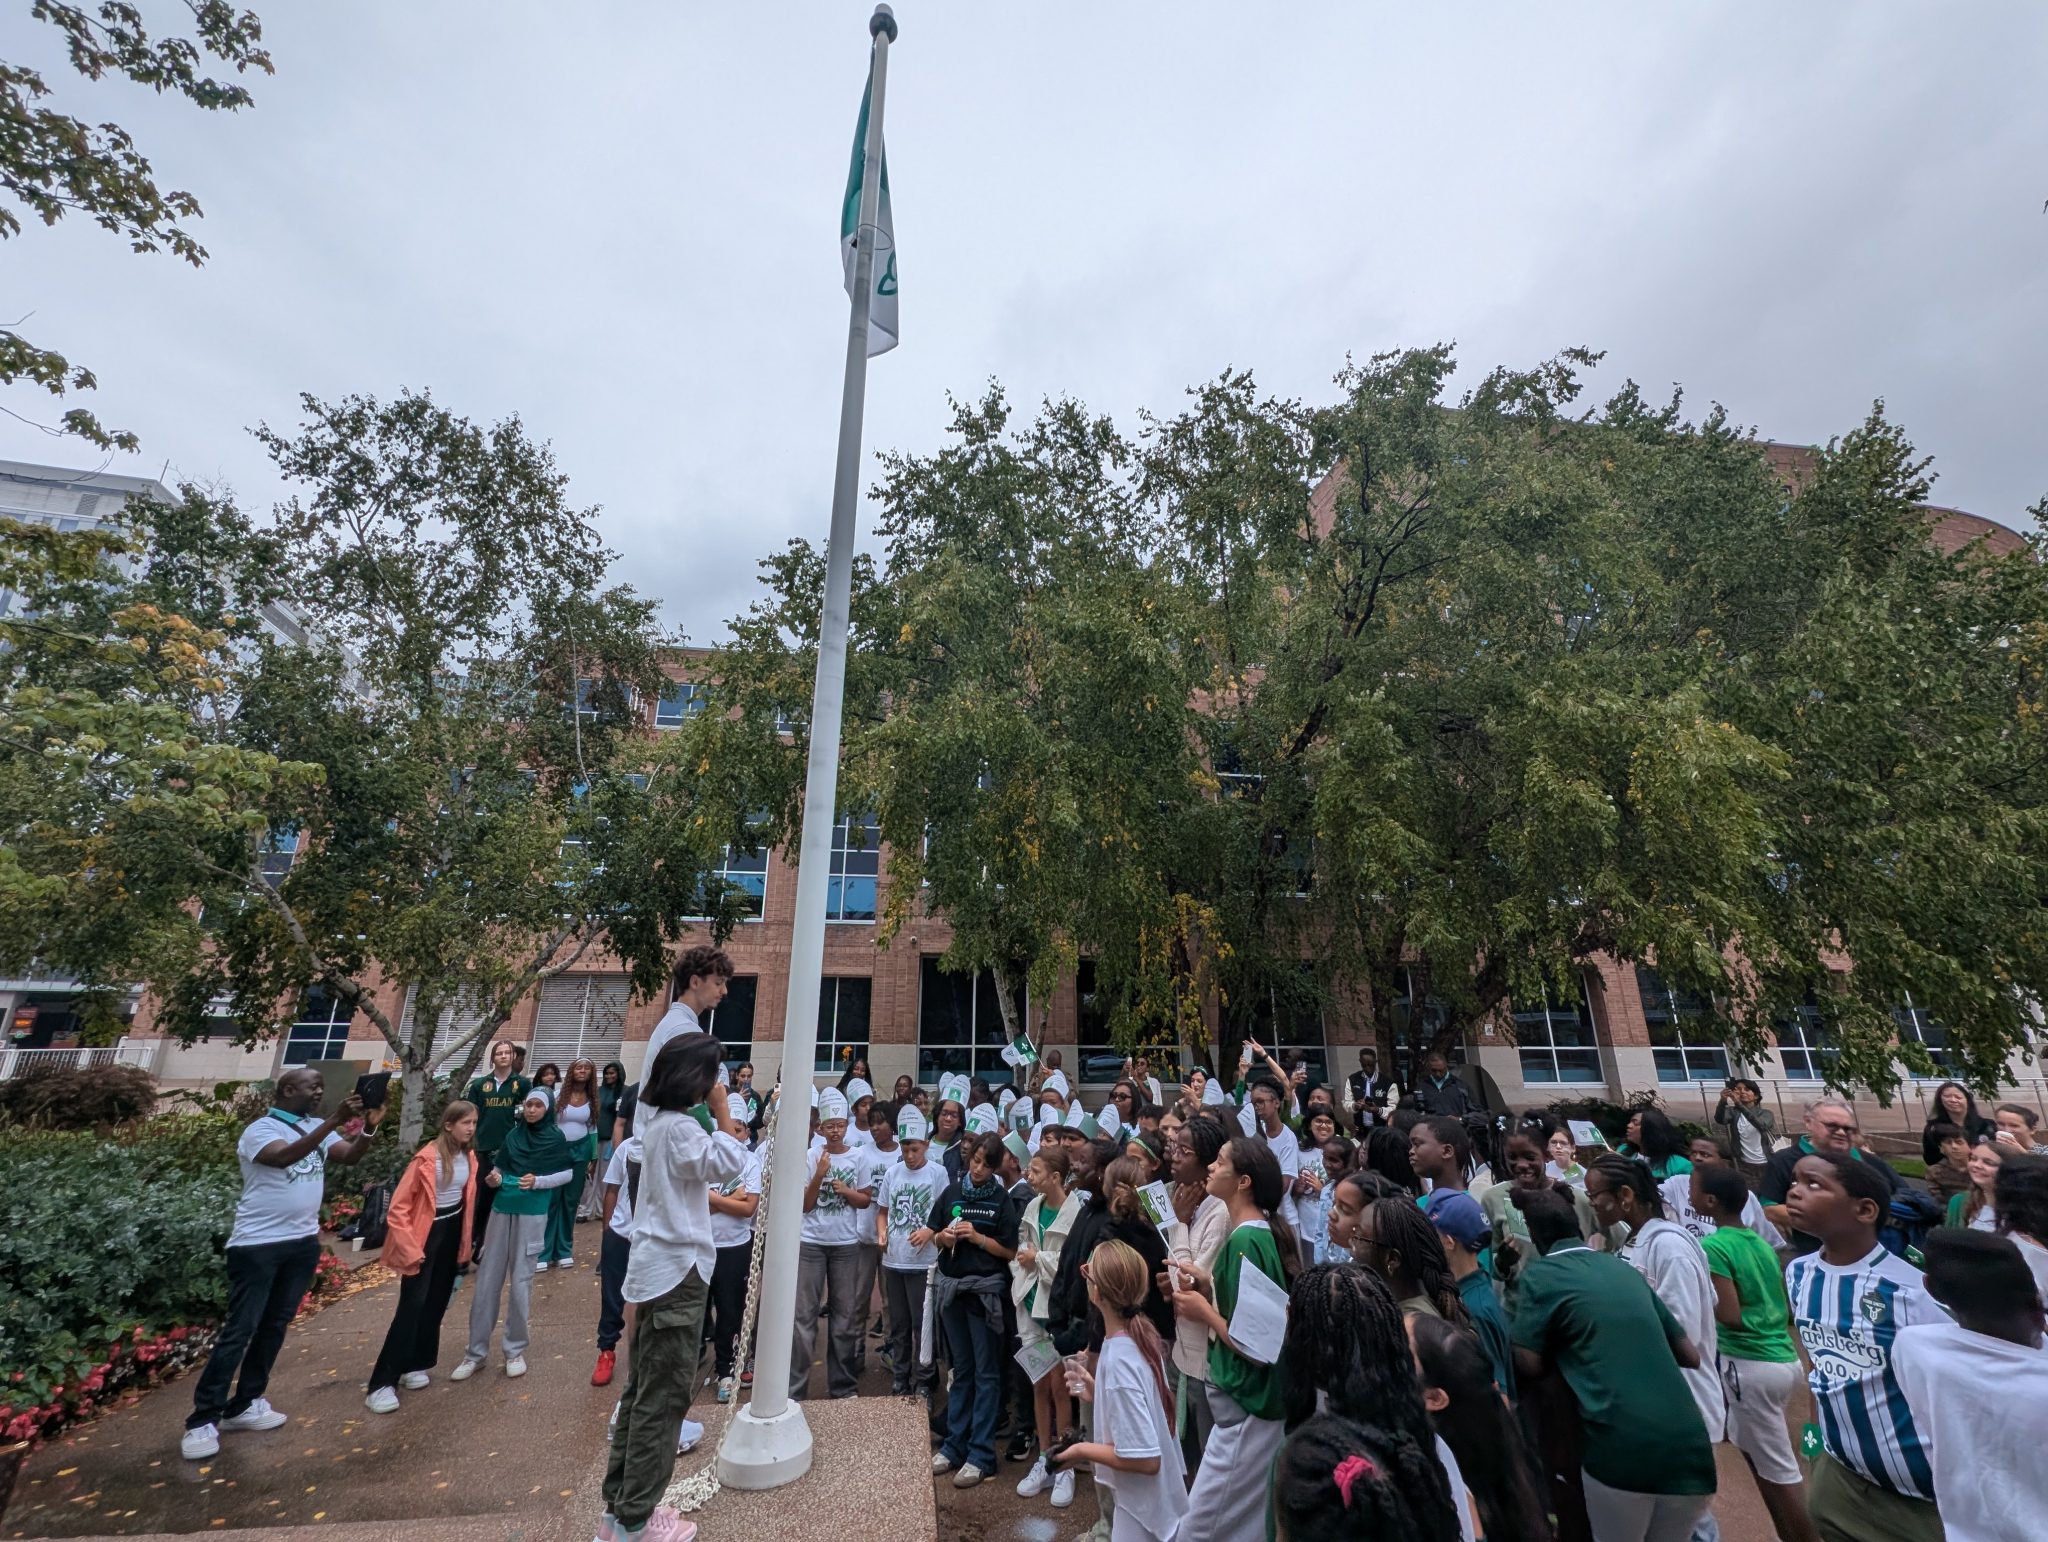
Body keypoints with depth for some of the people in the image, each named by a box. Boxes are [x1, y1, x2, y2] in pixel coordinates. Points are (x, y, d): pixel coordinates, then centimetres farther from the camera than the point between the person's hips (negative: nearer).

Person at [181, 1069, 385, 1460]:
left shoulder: (317, 1129, 4)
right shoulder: (260, 1130, -13)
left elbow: (350, 1156, -8)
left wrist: (369, 1127, -28)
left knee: (274, 1326, 13)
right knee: (238, 1331, -1)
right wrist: (334, 1121, -41)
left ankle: (244, 1405, 26)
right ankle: (202, 1420, 12)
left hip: (302, 1243, 6)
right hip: (257, 1245, -6)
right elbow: (285, 1156, -34)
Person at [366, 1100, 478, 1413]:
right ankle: (381, 1384, 2)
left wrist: (465, 1241, 14)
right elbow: (398, 1207, -17)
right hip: (427, 1234, -6)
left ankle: (414, 1365, 25)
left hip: (452, 1232, 6)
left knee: (435, 1304, 12)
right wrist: (409, 1249, -17)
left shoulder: (468, 1157, -1)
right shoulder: (427, 1158, -22)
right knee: (412, 1307, -7)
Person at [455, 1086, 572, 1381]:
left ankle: (515, 1350, 17)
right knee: (487, 1280, 5)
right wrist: (494, 1179, -11)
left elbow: (566, 1174, -4)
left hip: (532, 1215, -3)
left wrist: (538, 1182, -18)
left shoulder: (555, 1138, -4)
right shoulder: (513, 1135, 6)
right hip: (502, 1211, 4)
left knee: (520, 1282, 3)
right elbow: (501, 1169, 11)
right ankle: (476, 1351, 19)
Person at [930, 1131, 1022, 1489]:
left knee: (986, 1372, 4)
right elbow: (936, 1237, 10)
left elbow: (1010, 1251, -8)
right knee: (961, 1368, 17)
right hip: (952, 1286, 4)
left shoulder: (1002, 1199, -7)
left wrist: (977, 1237, -18)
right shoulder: (952, 1191, 2)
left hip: (985, 1289, -4)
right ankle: (955, 1444, 28)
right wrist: (944, 1238, -12)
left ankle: (981, 1454, 13)